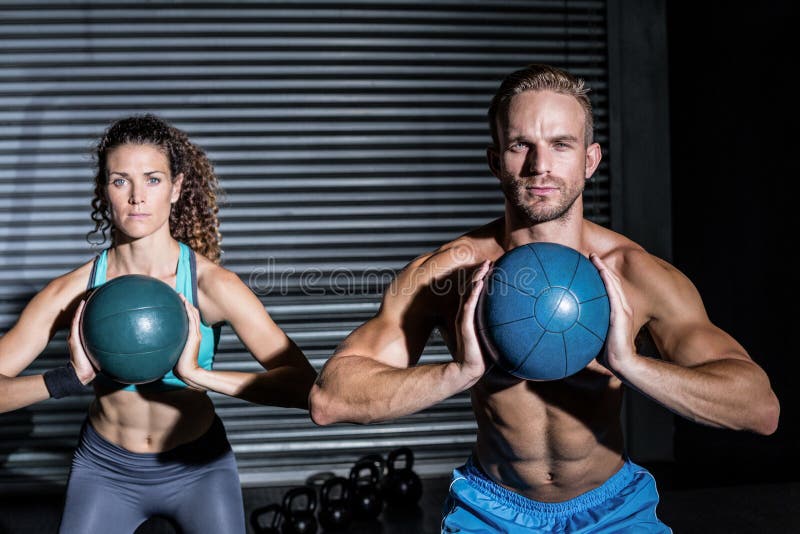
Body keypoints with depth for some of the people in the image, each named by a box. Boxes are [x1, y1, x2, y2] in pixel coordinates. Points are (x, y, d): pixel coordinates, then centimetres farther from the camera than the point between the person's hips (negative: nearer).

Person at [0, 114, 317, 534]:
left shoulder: (211, 283, -22)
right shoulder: (71, 293, -17)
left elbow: (304, 384, -30)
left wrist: (197, 375, -40)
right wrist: (70, 379, -35)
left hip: (199, 466, -1)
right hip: (104, 467, 1)